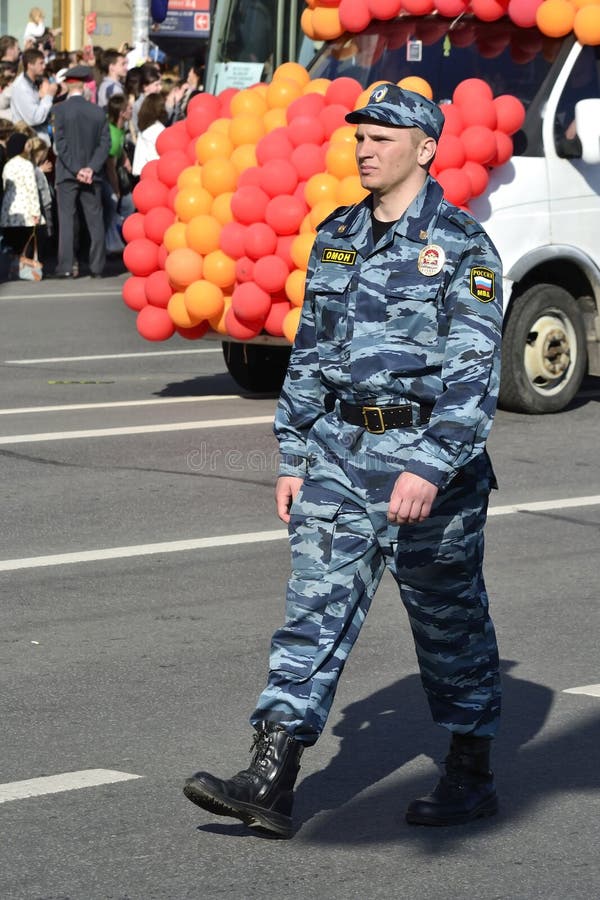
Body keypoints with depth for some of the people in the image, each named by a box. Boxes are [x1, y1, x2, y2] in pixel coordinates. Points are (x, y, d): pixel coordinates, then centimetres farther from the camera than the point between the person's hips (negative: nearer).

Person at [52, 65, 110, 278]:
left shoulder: (61, 110, -7)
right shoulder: (98, 112, 2)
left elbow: (60, 143, -12)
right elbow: (105, 143, -2)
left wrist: (76, 170, -10)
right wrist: (91, 168, -6)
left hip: (67, 174, -2)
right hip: (92, 175, 2)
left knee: (66, 220, -1)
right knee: (95, 221, 6)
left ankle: (65, 267, -7)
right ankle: (97, 267, 5)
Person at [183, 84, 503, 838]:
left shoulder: (461, 247, -10)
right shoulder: (337, 237, 9)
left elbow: (474, 372, -16)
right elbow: (309, 352, 15)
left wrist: (431, 469, -26)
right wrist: (293, 458, 10)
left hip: (428, 457, -5)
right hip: (339, 451, 5)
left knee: (449, 621, 8)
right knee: (314, 606, -4)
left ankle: (472, 776, 23)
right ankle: (270, 783, -9)